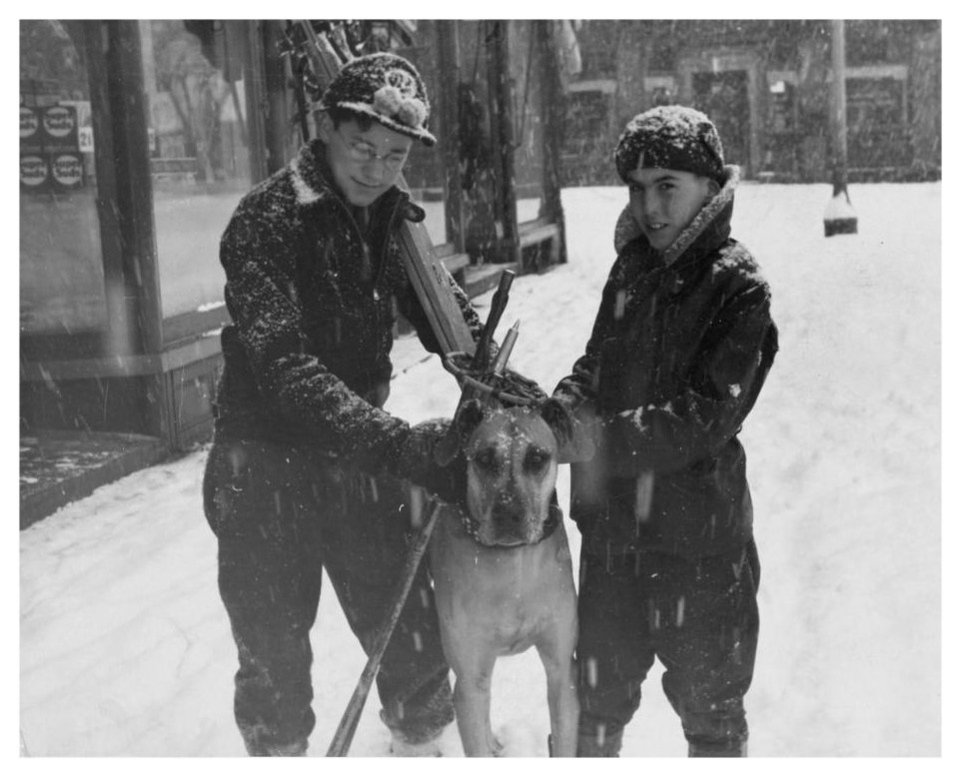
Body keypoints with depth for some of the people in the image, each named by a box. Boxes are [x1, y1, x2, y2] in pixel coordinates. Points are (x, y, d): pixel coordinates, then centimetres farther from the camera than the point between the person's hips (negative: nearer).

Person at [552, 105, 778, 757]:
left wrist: (607, 438, -27)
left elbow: (707, 416, -21)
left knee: (709, 699, 12)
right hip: (613, 523, 5)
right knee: (601, 684, 20)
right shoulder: (633, 268, 5)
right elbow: (597, 364, 11)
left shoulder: (739, 287, -13)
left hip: (700, 535, -5)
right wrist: (566, 406, -10)